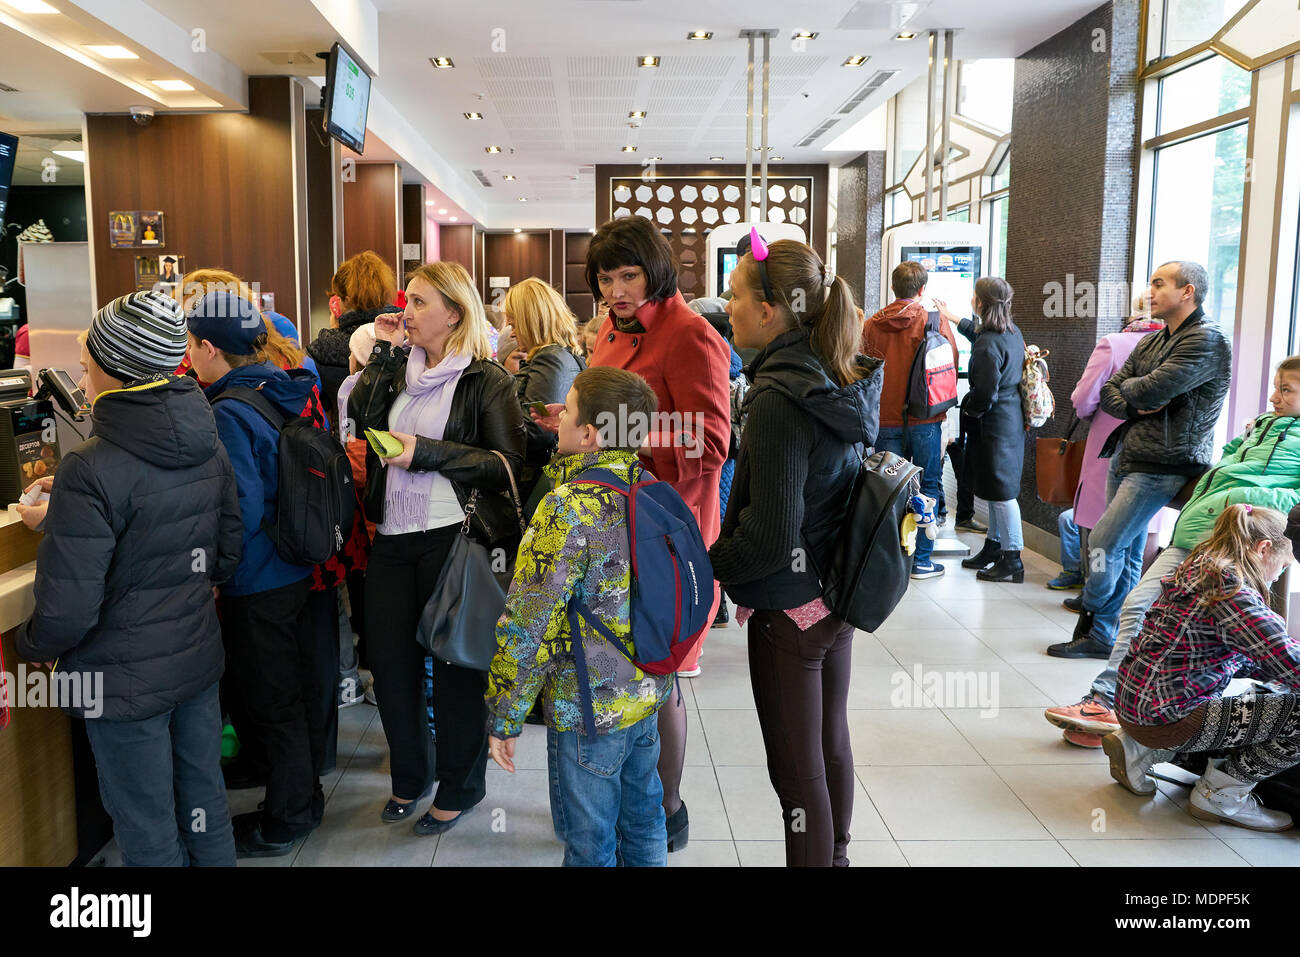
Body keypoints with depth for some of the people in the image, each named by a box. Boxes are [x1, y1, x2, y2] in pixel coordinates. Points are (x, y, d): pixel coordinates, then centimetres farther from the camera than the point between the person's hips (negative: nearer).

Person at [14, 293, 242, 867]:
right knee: (205, 802, 21)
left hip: (126, 680, -6)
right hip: (199, 658, 6)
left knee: (148, 831, 12)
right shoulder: (210, 448, -3)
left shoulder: (90, 471, -24)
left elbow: (67, 611, -22)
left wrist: (33, 647, 1)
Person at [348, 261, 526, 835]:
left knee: (456, 661, 5)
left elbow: (509, 463, -13)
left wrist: (425, 452, -17)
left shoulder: (487, 381, -5)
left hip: (453, 537, -6)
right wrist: (383, 352, -2)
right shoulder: (399, 371, 14)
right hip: (392, 535, 6)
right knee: (388, 659, 12)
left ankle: (459, 787, 25)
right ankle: (411, 774, 34)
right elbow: (361, 420, 1)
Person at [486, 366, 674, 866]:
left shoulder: (568, 508, -24)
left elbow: (527, 627, -22)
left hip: (589, 708, -7)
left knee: (589, 842, 12)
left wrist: (504, 718, -12)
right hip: (648, 693, 7)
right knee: (643, 817, 24)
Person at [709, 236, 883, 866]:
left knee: (797, 770, 6)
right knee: (832, 744, 24)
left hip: (789, 612, -9)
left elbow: (769, 537, -25)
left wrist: (709, 563, -9)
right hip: (838, 599, 9)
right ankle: (835, 856, 42)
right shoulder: (847, 381, 2)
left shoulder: (778, 400, -24)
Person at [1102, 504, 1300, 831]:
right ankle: (1222, 793, 6)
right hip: (1165, 715, -10)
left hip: (1134, 701, 10)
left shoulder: (1197, 569, 13)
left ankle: (1139, 748, 18)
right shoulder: (1233, 591, -17)